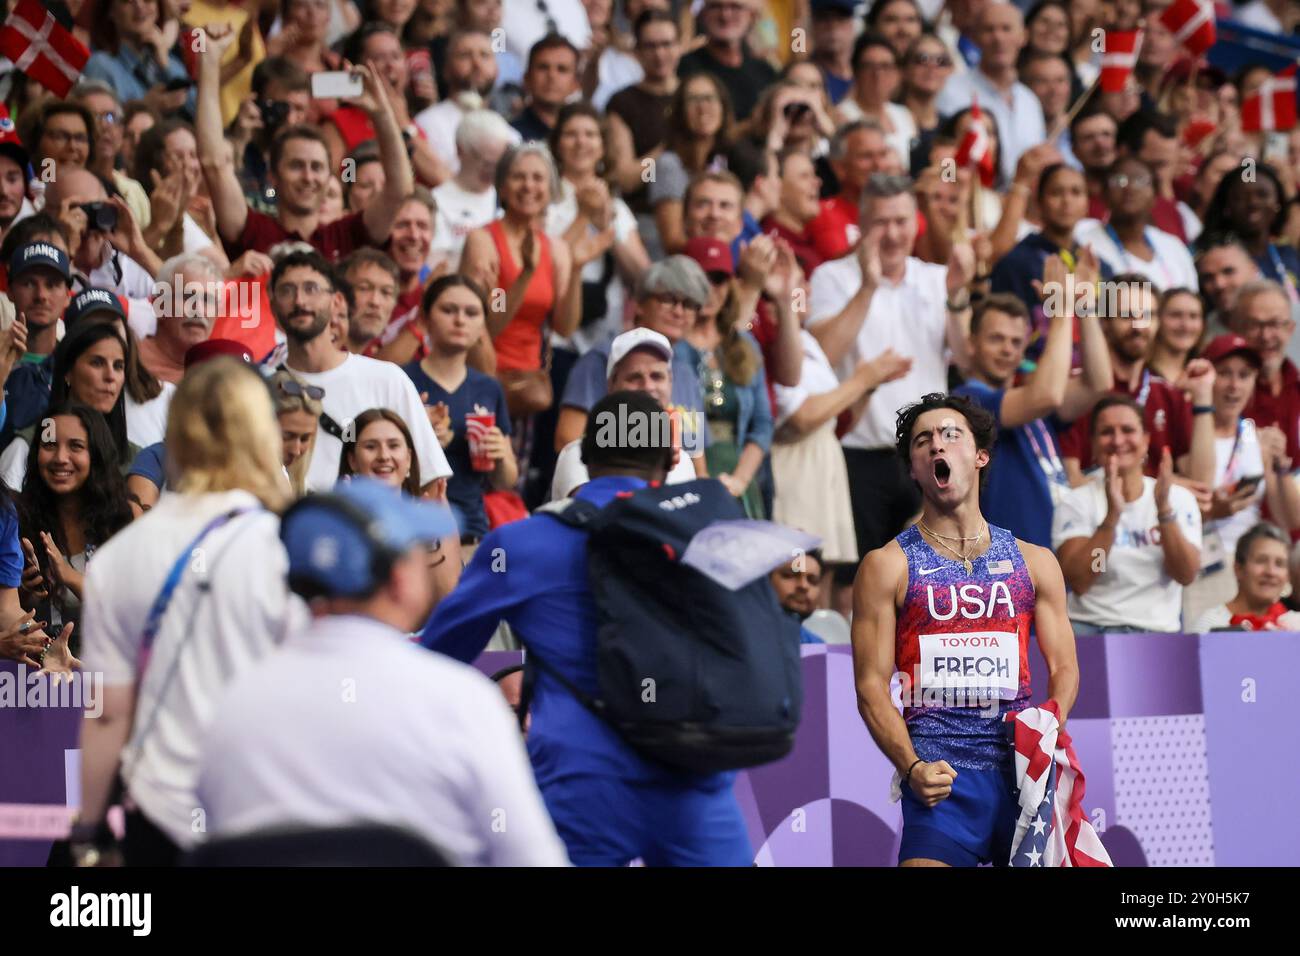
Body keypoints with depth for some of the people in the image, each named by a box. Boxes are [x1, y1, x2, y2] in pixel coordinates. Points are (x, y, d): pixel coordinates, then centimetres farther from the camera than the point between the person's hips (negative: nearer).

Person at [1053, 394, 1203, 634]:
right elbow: (1078, 581, -9)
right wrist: (1112, 514, -17)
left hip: (1158, 631, 1)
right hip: (1091, 627, -1)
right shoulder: (1076, 503, 4)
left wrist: (1164, 508, -13)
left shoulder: (1179, 499, 10)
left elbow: (1187, 575, -3)